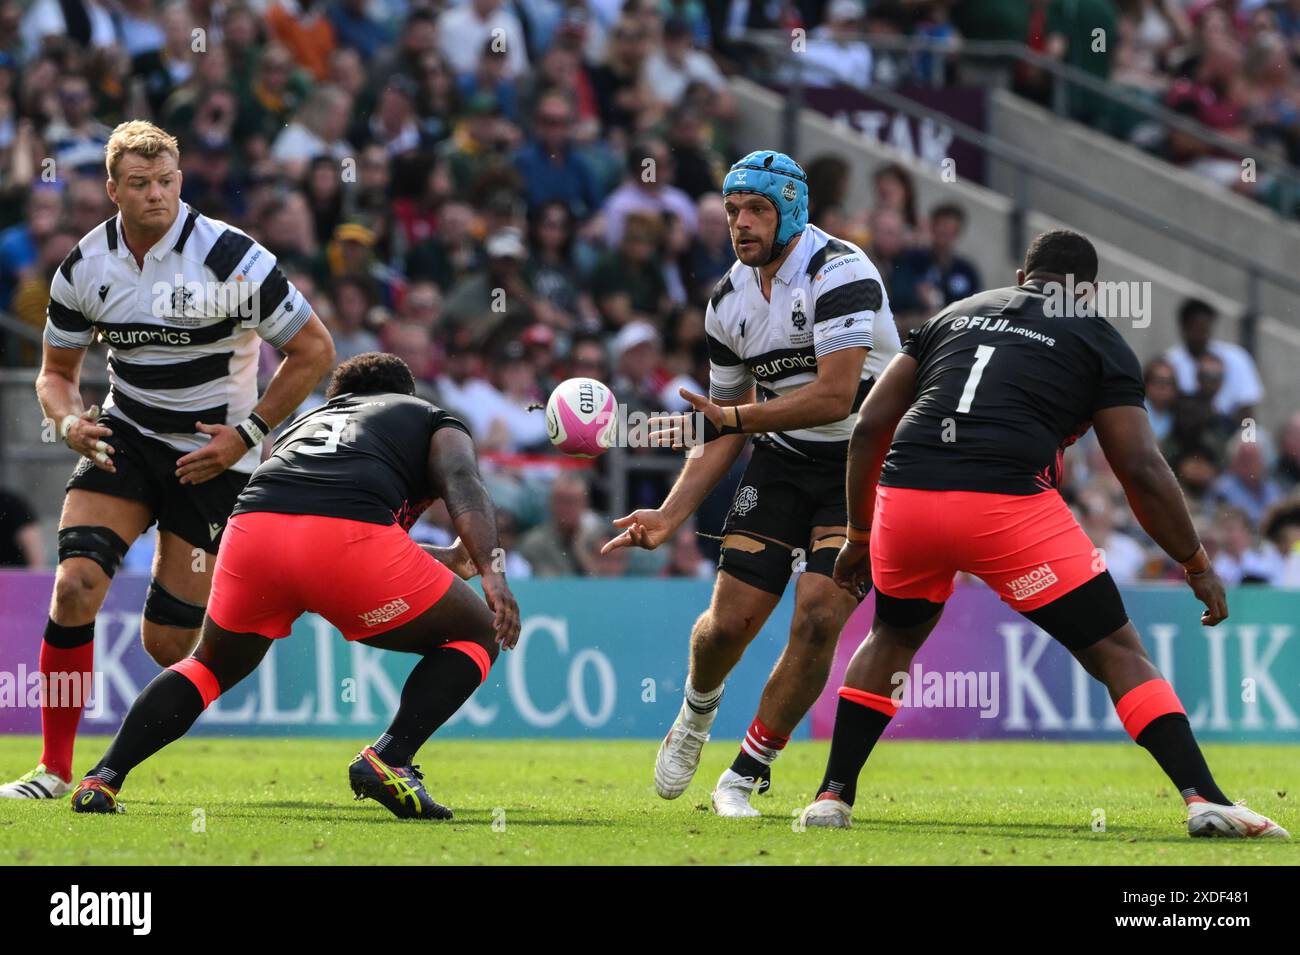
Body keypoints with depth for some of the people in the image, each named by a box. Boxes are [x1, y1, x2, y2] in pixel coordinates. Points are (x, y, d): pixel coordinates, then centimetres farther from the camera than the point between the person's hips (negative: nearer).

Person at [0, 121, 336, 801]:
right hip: (126, 437, 3)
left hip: (215, 455, -3)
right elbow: (57, 370, 10)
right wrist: (69, 420, -13)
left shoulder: (232, 259, -18)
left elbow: (314, 350, -10)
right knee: (76, 584, -19)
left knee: (167, 643, -5)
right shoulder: (85, 267, -4)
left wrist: (246, 434, -14)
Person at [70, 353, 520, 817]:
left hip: (252, 524, 4)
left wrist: (448, 558, 58)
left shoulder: (305, 423, 42)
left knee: (211, 665, 31)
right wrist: (489, 568, -6)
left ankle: (103, 779, 15)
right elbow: (462, 483, 7)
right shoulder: (434, 420, 30)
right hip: (350, 537, -4)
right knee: (476, 636, 17)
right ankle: (388, 759, -2)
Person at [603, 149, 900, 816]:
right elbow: (727, 427, 9)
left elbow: (835, 396, -28)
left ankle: (746, 776, -3)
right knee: (729, 622, -2)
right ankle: (696, 712, 33)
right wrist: (671, 515, 0)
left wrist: (733, 417, -28)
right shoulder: (728, 300, 3)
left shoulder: (838, 272, -19)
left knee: (816, 621, -17)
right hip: (782, 462, 5)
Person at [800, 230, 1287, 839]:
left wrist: (860, 533, 32)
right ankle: (1204, 799, -7)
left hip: (905, 494, 4)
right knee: (1117, 652, 5)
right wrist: (1197, 564, 17)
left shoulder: (956, 315, 27)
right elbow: (1140, 470, 8)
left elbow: (870, 427, 23)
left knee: (894, 637, 32)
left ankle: (832, 797, 28)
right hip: (1007, 506, -4)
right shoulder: (1098, 341, 15)